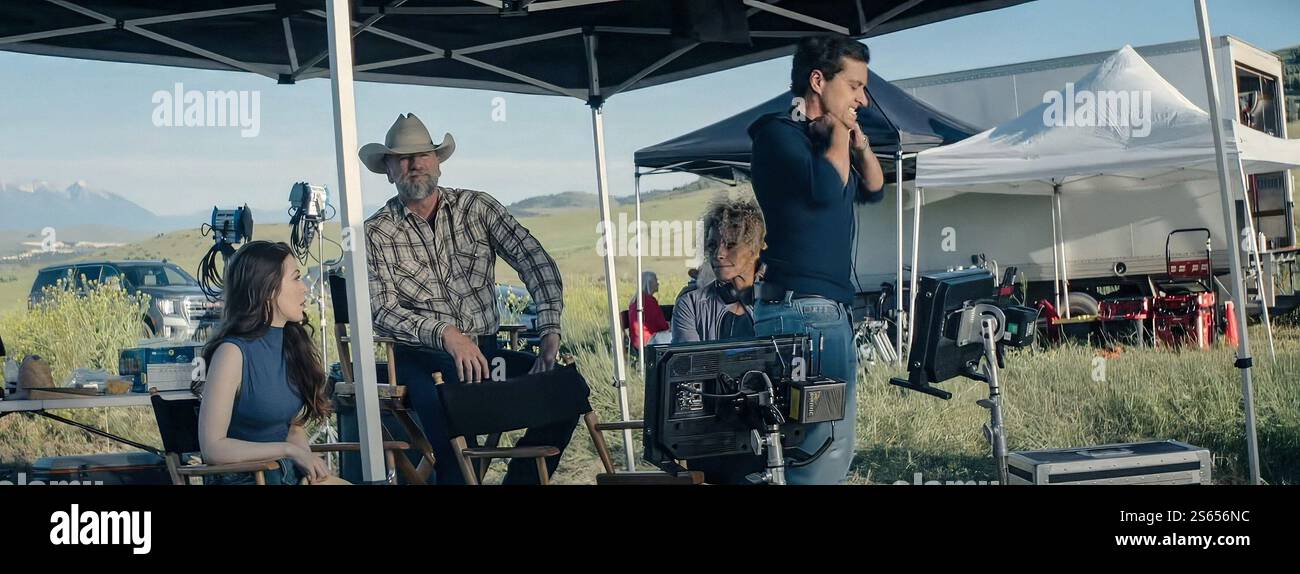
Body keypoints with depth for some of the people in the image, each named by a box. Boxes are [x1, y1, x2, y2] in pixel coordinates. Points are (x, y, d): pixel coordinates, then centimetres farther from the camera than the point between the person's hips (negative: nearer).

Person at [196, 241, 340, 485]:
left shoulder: (293, 342, 8)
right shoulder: (233, 352, -14)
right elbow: (212, 447, -15)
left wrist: (307, 458, -8)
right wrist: (289, 450, -16)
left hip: (289, 473, 6)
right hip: (241, 477, -6)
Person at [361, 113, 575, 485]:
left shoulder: (476, 207, 7)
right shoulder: (376, 233, 2)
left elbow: (534, 260, -4)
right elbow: (382, 311, -9)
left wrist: (550, 332, -19)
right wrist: (444, 334, -27)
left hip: (486, 351, 3)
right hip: (422, 358, -3)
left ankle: (520, 480, -4)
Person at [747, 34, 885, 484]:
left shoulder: (823, 139, 19)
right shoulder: (778, 133, -7)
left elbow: (873, 190, 30)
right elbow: (825, 188, -23)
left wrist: (859, 141, 11)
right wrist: (839, 130, -6)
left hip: (829, 311, 10)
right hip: (802, 310, -10)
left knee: (830, 445, 10)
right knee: (825, 447, -16)